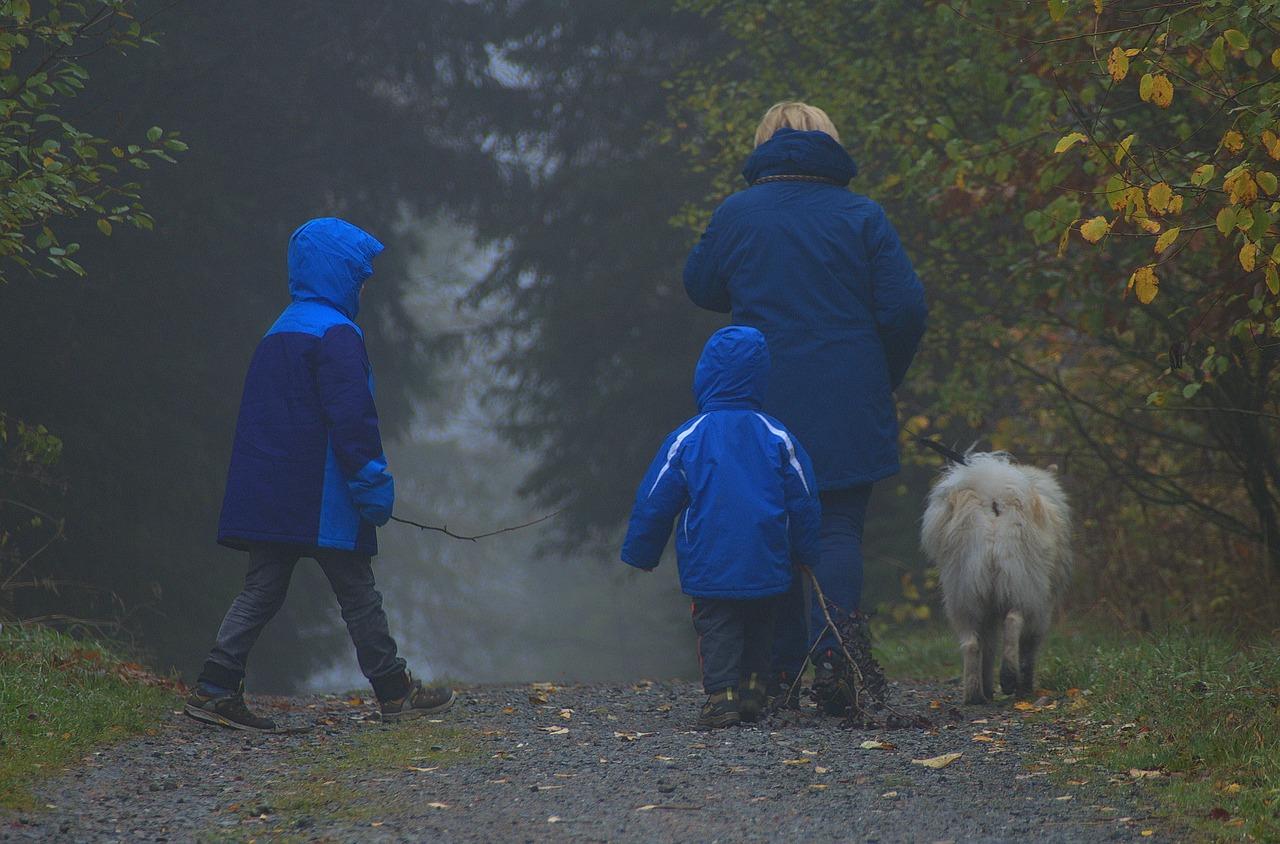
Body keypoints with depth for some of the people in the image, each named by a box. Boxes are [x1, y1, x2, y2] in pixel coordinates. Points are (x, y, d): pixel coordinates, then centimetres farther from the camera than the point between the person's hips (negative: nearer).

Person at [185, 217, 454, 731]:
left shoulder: (279, 333, 17)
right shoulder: (336, 333, -12)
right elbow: (351, 416, -19)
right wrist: (373, 481, -16)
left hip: (266, 496, 8)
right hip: (322, 499, -8)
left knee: (260, 591, 6)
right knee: (358, 593, 2)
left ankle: (214, 689, -3)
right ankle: (395, 693, 11)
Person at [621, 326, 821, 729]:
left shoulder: (687, 438, -6)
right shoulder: (777, 437, 0)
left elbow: (655, 502, -1)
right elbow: (804, 501, 6)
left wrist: (640, 554, 12)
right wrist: (805, 554, 20)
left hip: (709, 569, -2)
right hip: (766, 569, 3)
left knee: (716, 627, 3)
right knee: (758, 626, 20)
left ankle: (722, 695, -12)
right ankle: (753, 690, 17)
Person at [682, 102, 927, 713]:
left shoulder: (735, 215, 1)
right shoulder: (861, 216, -2)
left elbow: (701, 288, 16)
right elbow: (905, 307, -5)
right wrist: (885, 380, 10)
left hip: (764, 405, 1)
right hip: (849, 407, -1)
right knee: (839, 528, 0)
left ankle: (782, 669, 8)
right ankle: (831, 650, -19)